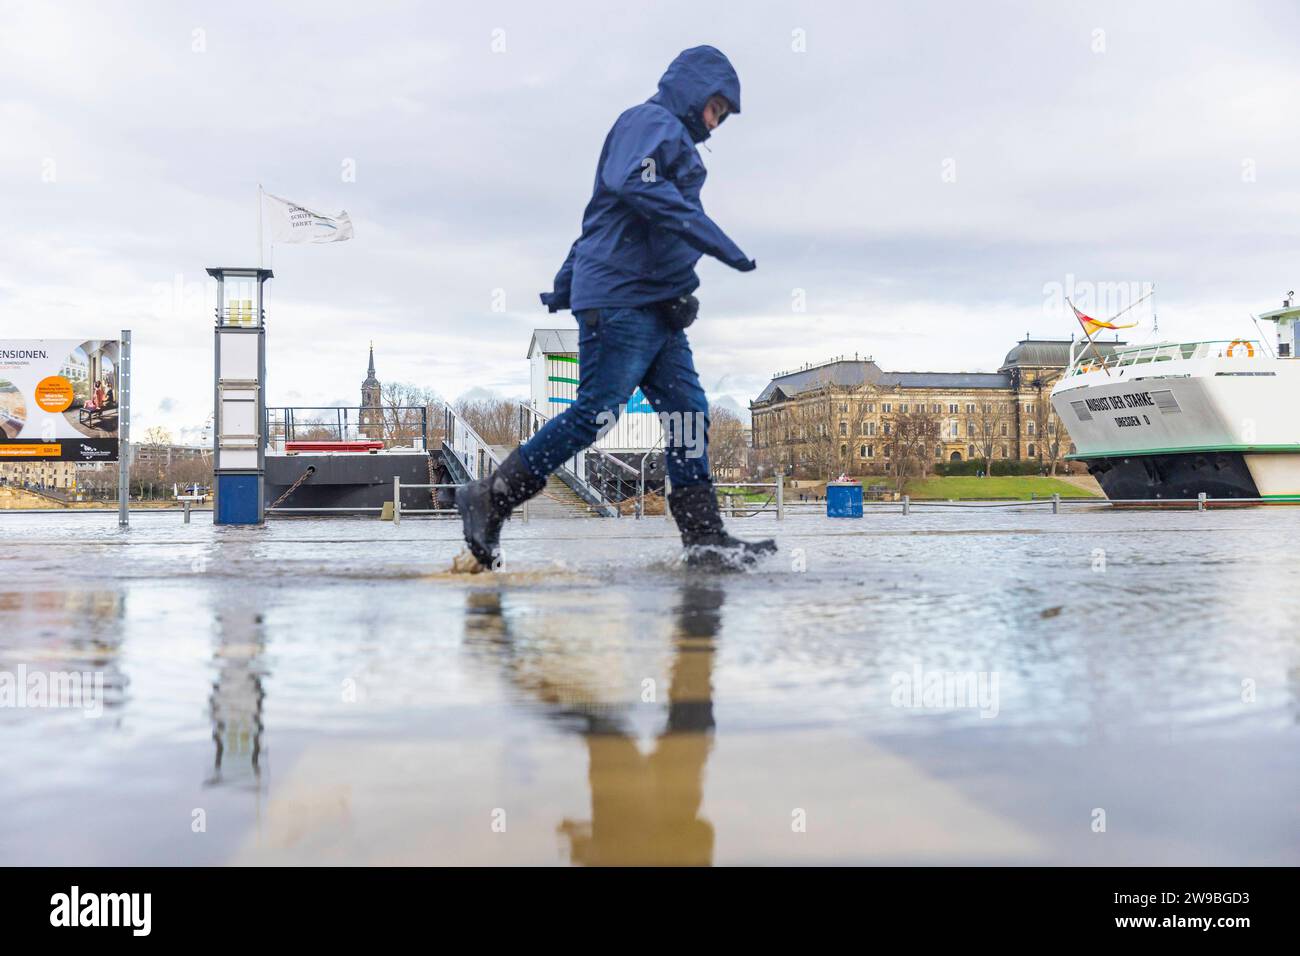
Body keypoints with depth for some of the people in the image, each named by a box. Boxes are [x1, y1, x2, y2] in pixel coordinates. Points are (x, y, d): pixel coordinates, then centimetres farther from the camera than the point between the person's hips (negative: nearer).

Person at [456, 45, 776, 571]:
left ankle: (705, 538, 5)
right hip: (621, 299, -10)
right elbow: (634, 184, -26)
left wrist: (565, 288, 28)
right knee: (595, 413, -11)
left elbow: (599, 218, 28)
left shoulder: (673, 139, 27)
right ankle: (489, 498, -1)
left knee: (690, 415, 4)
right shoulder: (650, 121, -3)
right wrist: (716, 241, -27)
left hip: (658, 310, 10)